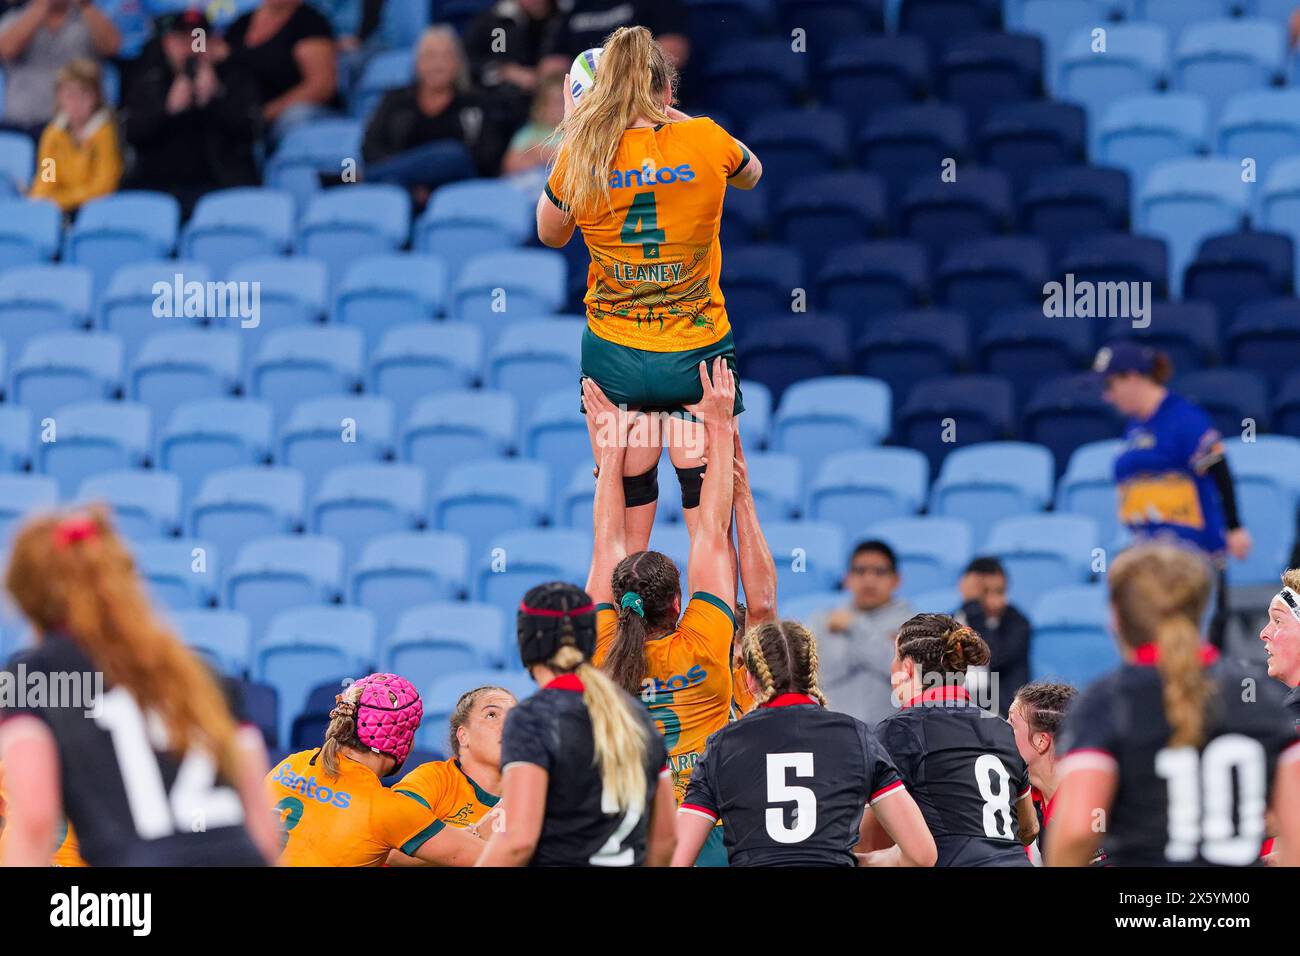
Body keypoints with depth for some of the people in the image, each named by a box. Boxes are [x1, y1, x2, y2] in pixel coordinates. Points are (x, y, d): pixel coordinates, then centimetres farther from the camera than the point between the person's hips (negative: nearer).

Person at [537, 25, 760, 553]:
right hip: (699, 352, -1)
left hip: (613, 356, 1)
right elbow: (751, 173, 18)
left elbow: (549, 233, 15)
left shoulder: (580, 157, -6)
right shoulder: (705, 142, -7)